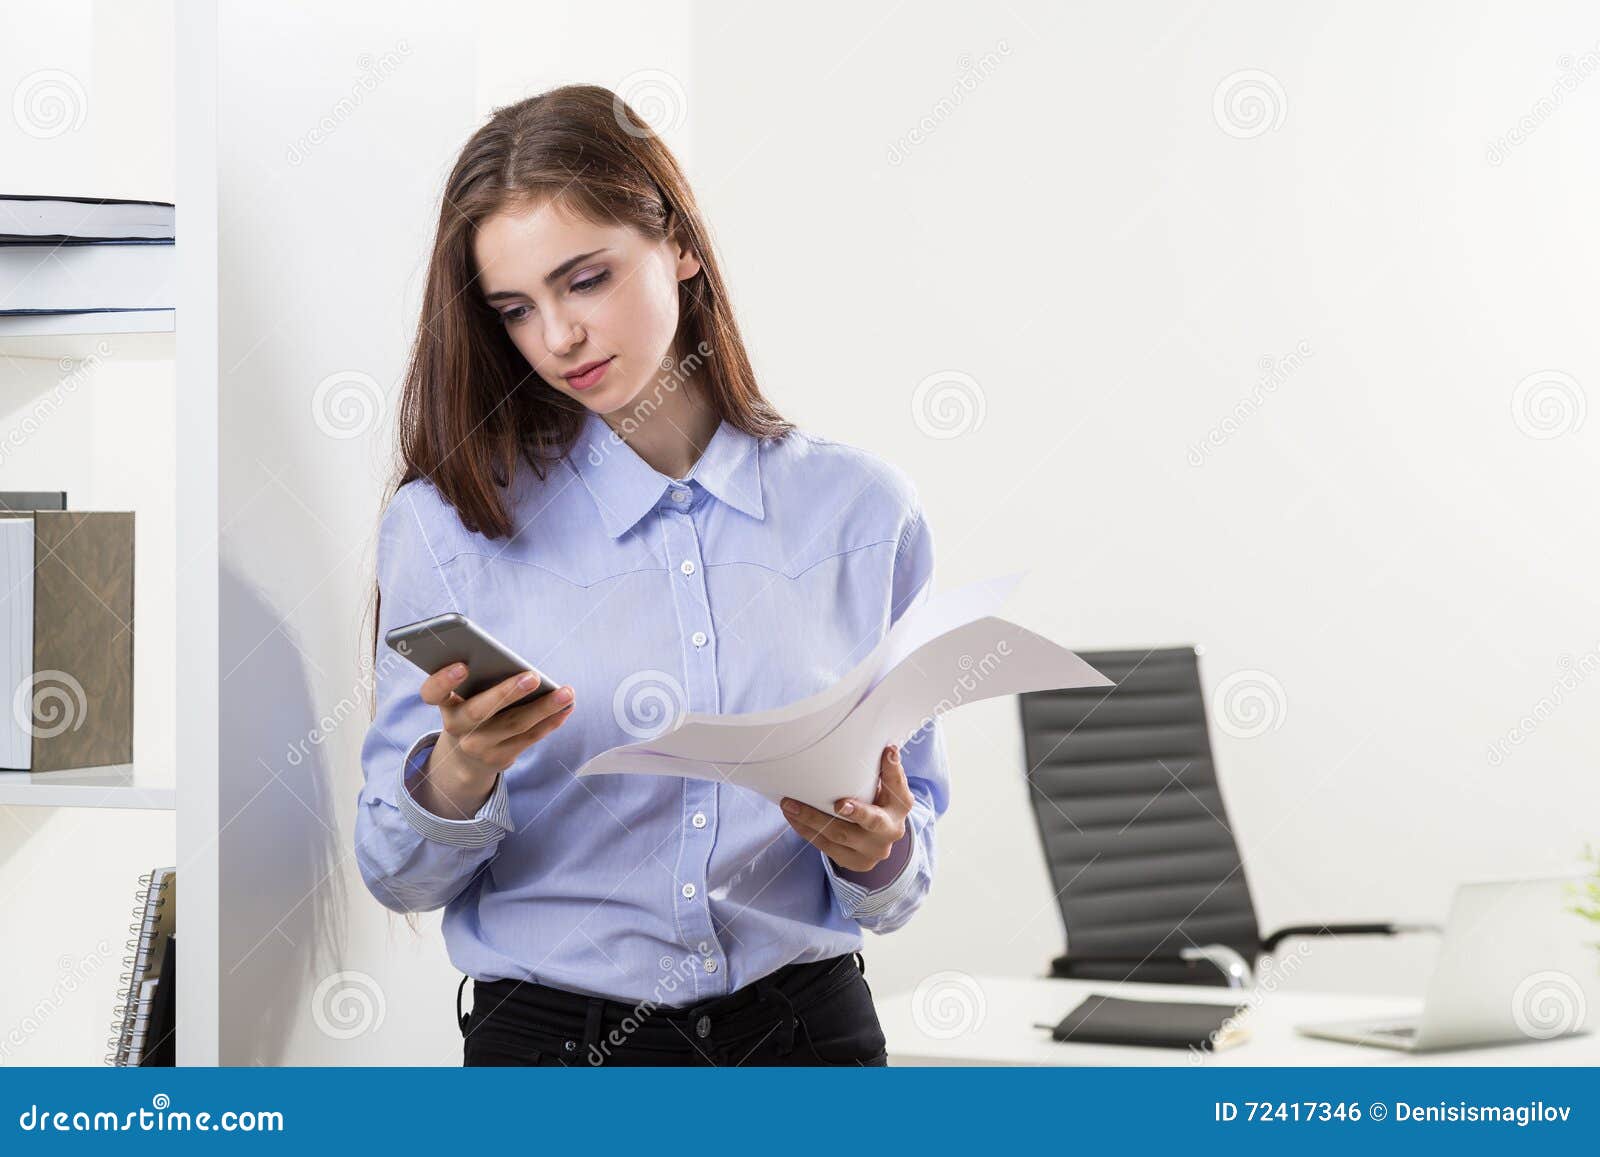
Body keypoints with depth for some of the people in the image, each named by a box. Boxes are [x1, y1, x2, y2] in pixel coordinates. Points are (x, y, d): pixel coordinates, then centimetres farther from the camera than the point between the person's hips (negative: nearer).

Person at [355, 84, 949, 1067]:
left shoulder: (863, 509, 10)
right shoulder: (447, 523, 6)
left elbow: (916, 824, 16)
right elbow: (399, 877, 7)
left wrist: (879, 853, -4)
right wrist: (457, 775, -12)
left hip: (810, 1024, 3)